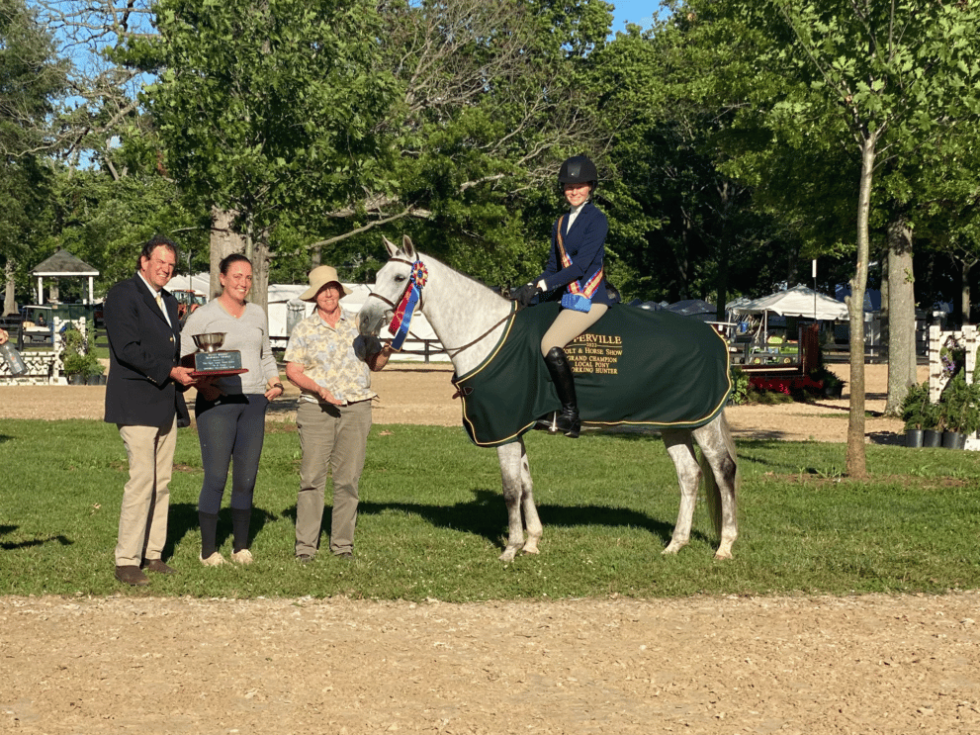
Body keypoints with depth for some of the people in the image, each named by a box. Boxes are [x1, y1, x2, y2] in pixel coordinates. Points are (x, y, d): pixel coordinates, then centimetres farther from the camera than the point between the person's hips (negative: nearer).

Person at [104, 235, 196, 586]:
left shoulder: (168, 302, 21)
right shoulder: (123, 295, -6)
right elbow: (127, 349, -15)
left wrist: (187, 374, 6)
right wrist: (171, 371, -16)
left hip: (166, 404, 8)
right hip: (137, 404, -8)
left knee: (162, 482, 8)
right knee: (142, 480, -12)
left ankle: (153, 554, 15)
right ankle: (126, 561, -7)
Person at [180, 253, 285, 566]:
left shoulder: (257, 314, 15)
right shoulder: (203, 316, -1)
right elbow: (182, 359, -2)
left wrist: (275, 382, 8)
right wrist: (202, 385, -17)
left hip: (254, 402, 5)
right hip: (216, 402, -5)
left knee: (247, 478, 7)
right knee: (216, 478, -8)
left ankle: (241, 546, 18)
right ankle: (208, 549, 1)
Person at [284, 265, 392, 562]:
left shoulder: (359, 324, 11)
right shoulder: (304, 329, 4)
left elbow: (373, 364, 16)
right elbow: (292, 371, -1)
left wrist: (386, 352, -5)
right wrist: (319, 389, -16)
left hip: (357, 408, 2)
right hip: (316, 409, -2)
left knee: (348, 479, 3)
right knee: (312, 476, -6)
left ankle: (343, 543, 10)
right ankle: (305, 545, -2)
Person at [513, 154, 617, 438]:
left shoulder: (597, 220, -7)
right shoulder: (561, 224, 17)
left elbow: (580, 265, -16)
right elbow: (553, 266, 16)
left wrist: (542, 285, -21)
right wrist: (531, 287, -3)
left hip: (591, 298, -9)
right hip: (569, 298, 9)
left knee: (551, 345, -24)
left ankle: (570, 414, -18)